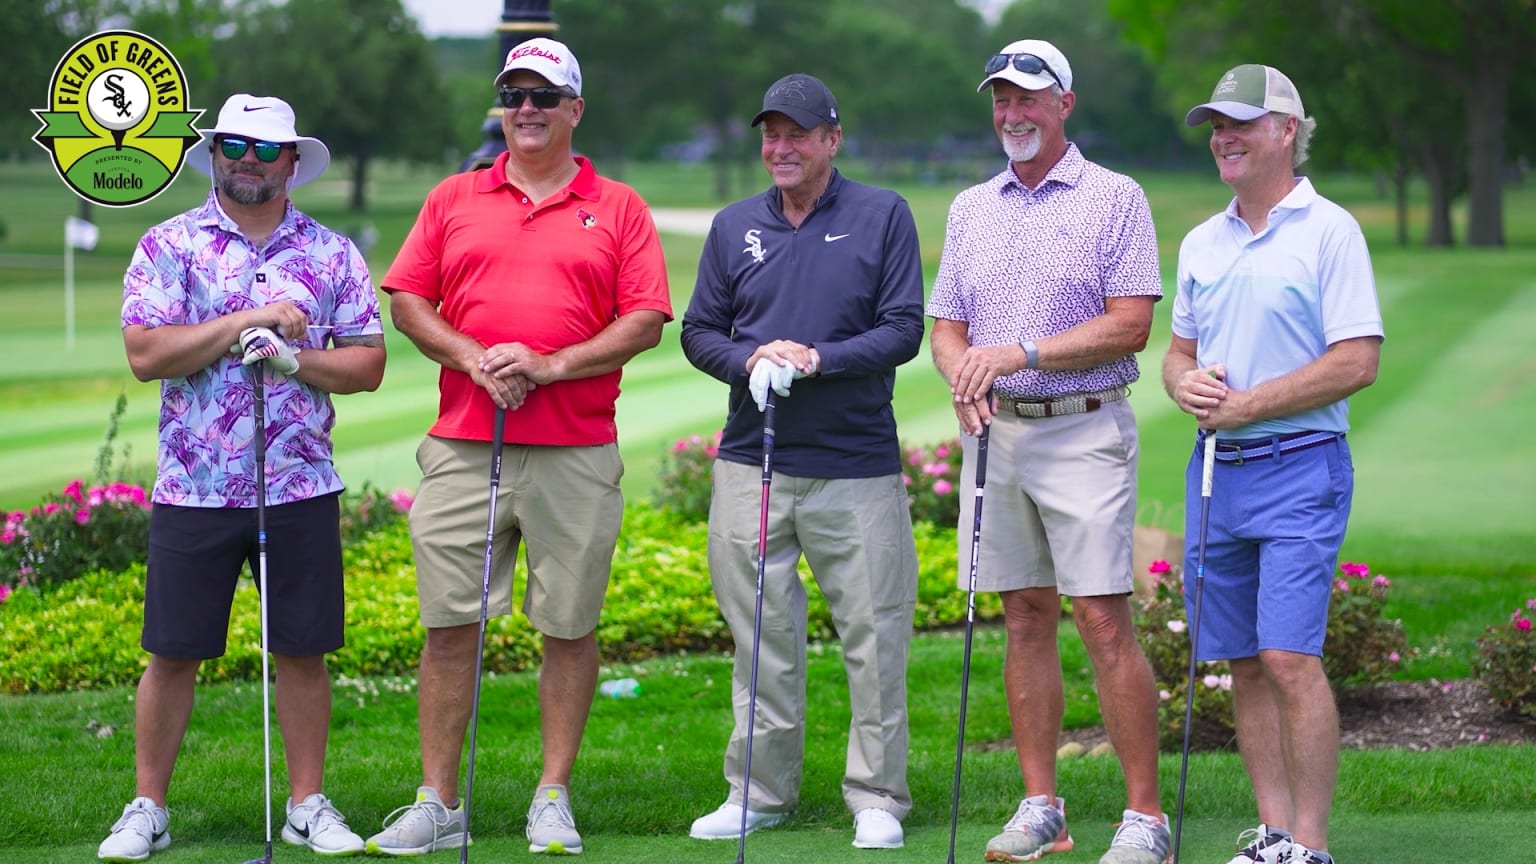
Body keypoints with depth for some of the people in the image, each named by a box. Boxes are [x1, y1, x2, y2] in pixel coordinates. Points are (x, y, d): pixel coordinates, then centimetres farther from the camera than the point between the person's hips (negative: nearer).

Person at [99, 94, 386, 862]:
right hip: (193, 488, -1)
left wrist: (296, 358, -13)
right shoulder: (168, 246, 2)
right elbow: (145, 353, -10)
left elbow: (367, 365, 4)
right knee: (173, 652, 2)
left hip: (301, 486, 1)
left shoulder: (332, 254, 7)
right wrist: (244, 323, -15)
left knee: (302, 649, 5)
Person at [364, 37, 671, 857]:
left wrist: (551, 365, -11)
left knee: (569, 627, 2)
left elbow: (646, 321, 0)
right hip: (461, 444, 1)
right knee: (448, 624, 0)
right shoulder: (453, 199, 13)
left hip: (576, 452, -1)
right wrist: (473, 358, -8)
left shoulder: (619, 208, 7)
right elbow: (407, 300, 9)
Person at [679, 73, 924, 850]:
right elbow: (699, 332, 13)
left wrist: (817, 359, -15)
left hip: (856, 465, -3)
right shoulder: (734, 226, 10)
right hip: (752, 463, 3)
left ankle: (877, 800, 6)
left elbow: (903, 330, -3)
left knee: (874, 633, -2)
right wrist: (749, 360, -8)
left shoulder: (883, 216, 1)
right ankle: (758, 792, 15)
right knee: (760, 633, 6)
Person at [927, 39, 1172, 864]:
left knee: (1105, 620, -9)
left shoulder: (1115, 199, -2)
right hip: (995, 432, 5)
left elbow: (1130, 325, -9)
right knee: (1025, 620, 7)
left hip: (1084, 432, -5)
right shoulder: (969, 209, 15)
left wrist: (1020, 352, -16)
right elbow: (947, 327, 15)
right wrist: (962, 376, -7)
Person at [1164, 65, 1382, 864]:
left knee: (1290, 656, -14)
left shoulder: (1329, 231, -6)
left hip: (1299, 469, -7)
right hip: (1216, 468, 7)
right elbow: (1179, 351, 23)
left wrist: (1245, 405, -13)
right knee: (1243, 662, 7)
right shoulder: (1202, 243, 15)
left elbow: (1357, 362, -12)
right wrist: (1185, 384, -2)